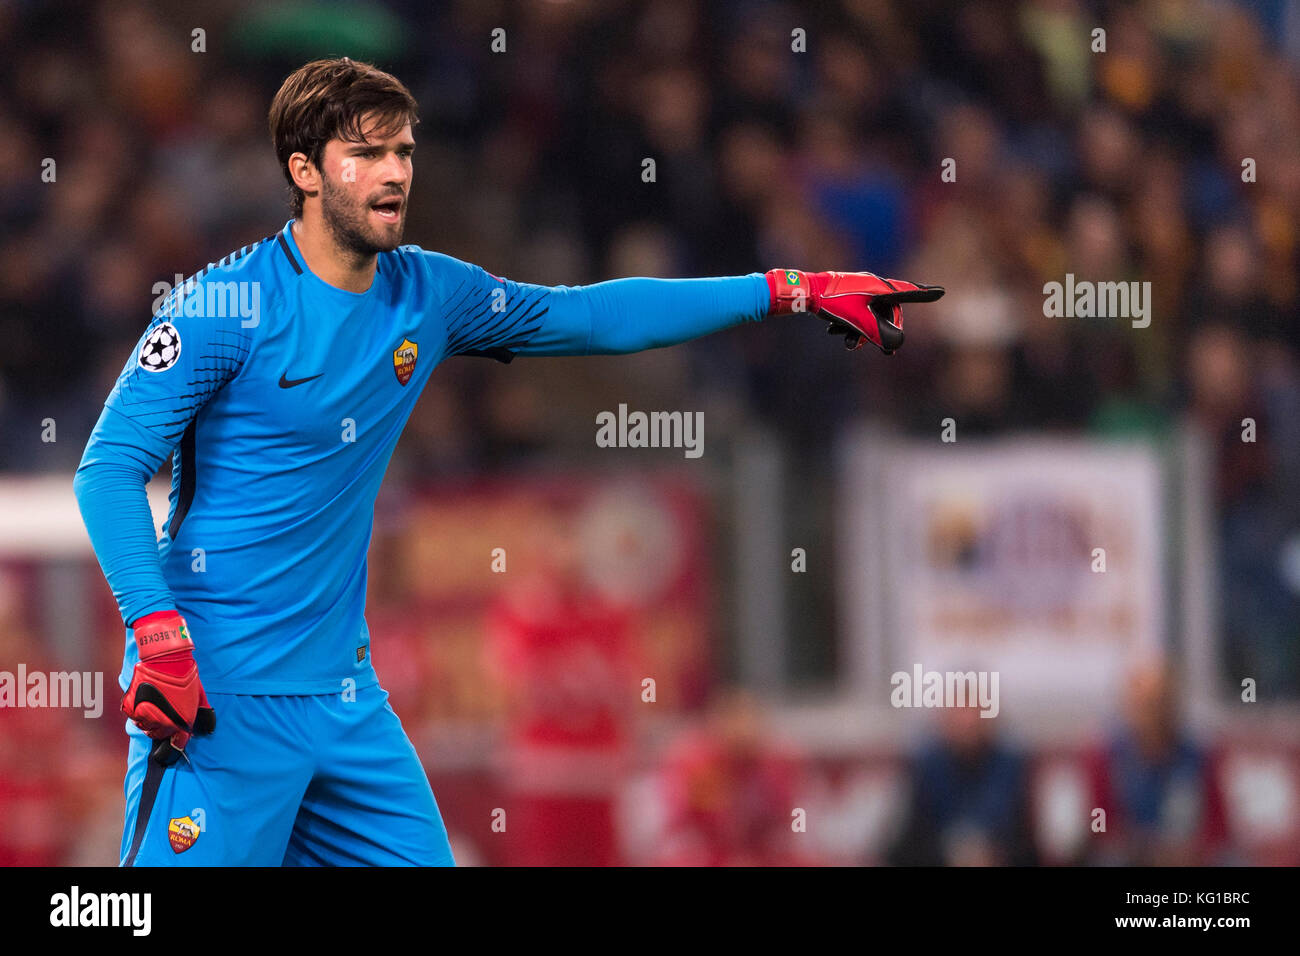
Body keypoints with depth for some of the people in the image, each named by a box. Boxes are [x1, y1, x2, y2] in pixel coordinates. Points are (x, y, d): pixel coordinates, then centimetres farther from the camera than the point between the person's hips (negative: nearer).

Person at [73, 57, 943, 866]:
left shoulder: (429, 296, 8)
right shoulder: (226, 305, -10)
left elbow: (594, 317, 17)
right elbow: (111, 466, -11)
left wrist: (789, 294, 15)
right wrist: (158, 632, -23)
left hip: (343, 690, 7)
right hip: (216, 693, -6)